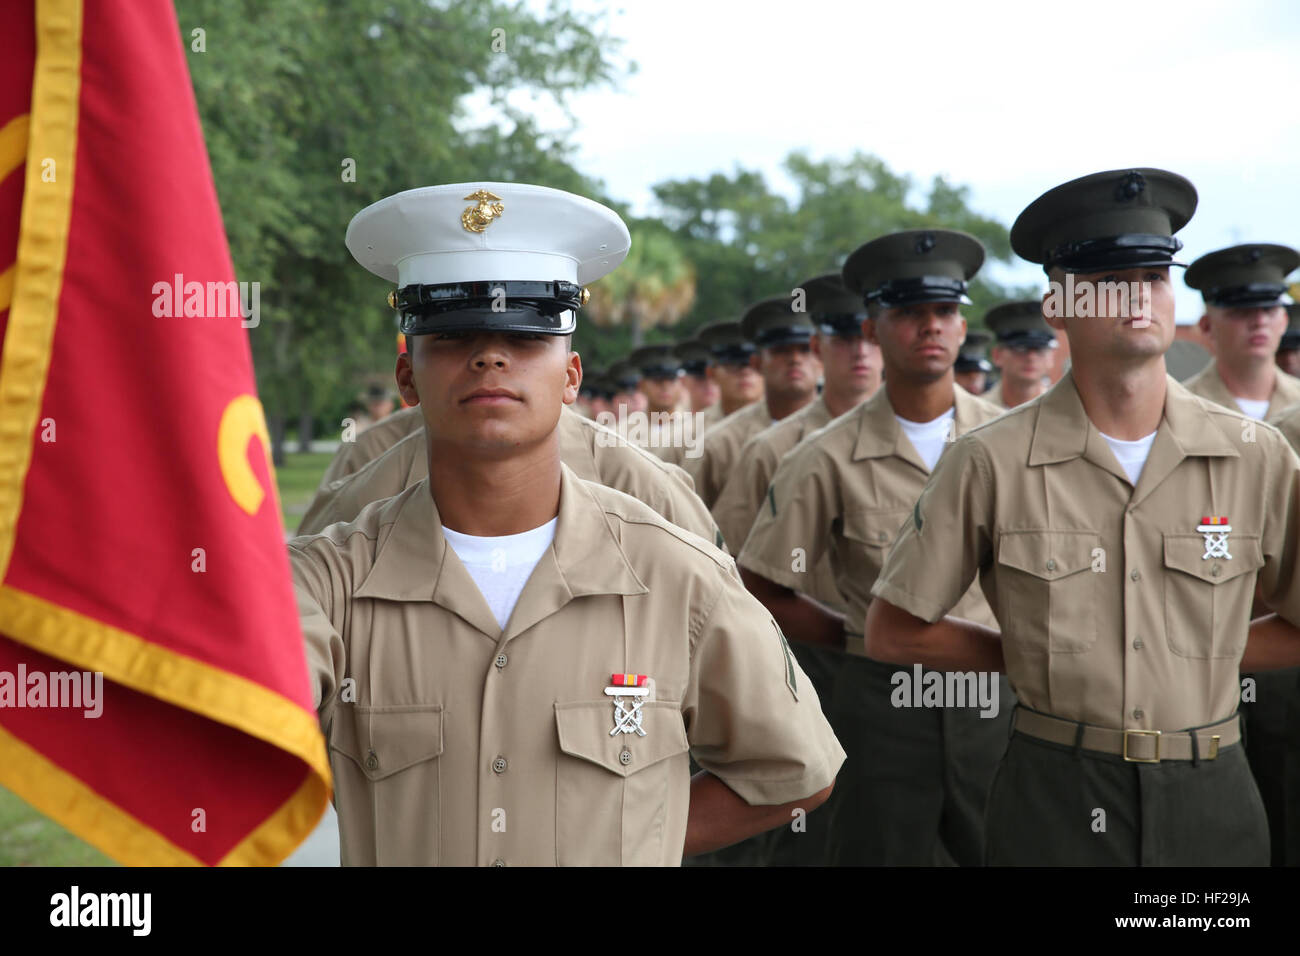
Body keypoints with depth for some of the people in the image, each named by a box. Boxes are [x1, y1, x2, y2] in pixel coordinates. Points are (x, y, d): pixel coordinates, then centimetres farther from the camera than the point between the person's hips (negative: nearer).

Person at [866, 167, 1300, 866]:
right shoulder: (993, 462, -7)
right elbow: (893, 633, -1)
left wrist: (1189, 654, -1)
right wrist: (1033, 657, -1)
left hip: (1212, 801, 2)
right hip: (1057, 807, -2)